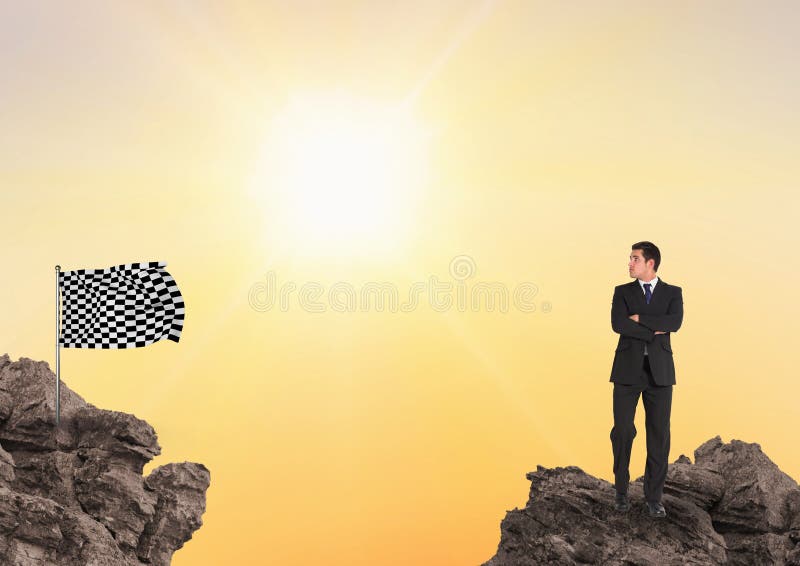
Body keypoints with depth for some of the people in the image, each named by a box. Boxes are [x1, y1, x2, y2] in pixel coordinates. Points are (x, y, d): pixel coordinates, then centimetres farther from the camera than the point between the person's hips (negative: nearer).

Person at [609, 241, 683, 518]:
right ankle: (621, 490, 18)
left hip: (659, 370, 0)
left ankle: (653, 497, 11)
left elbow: (675, 322, -12)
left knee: (659, 435, 1)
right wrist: (653, 332, -11)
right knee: (622, 431, -1)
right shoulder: (622, 292, 8)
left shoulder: (673, 293, 8)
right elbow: (618, 324, -10)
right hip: (628, 370, 0)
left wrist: (639, 318, -11)